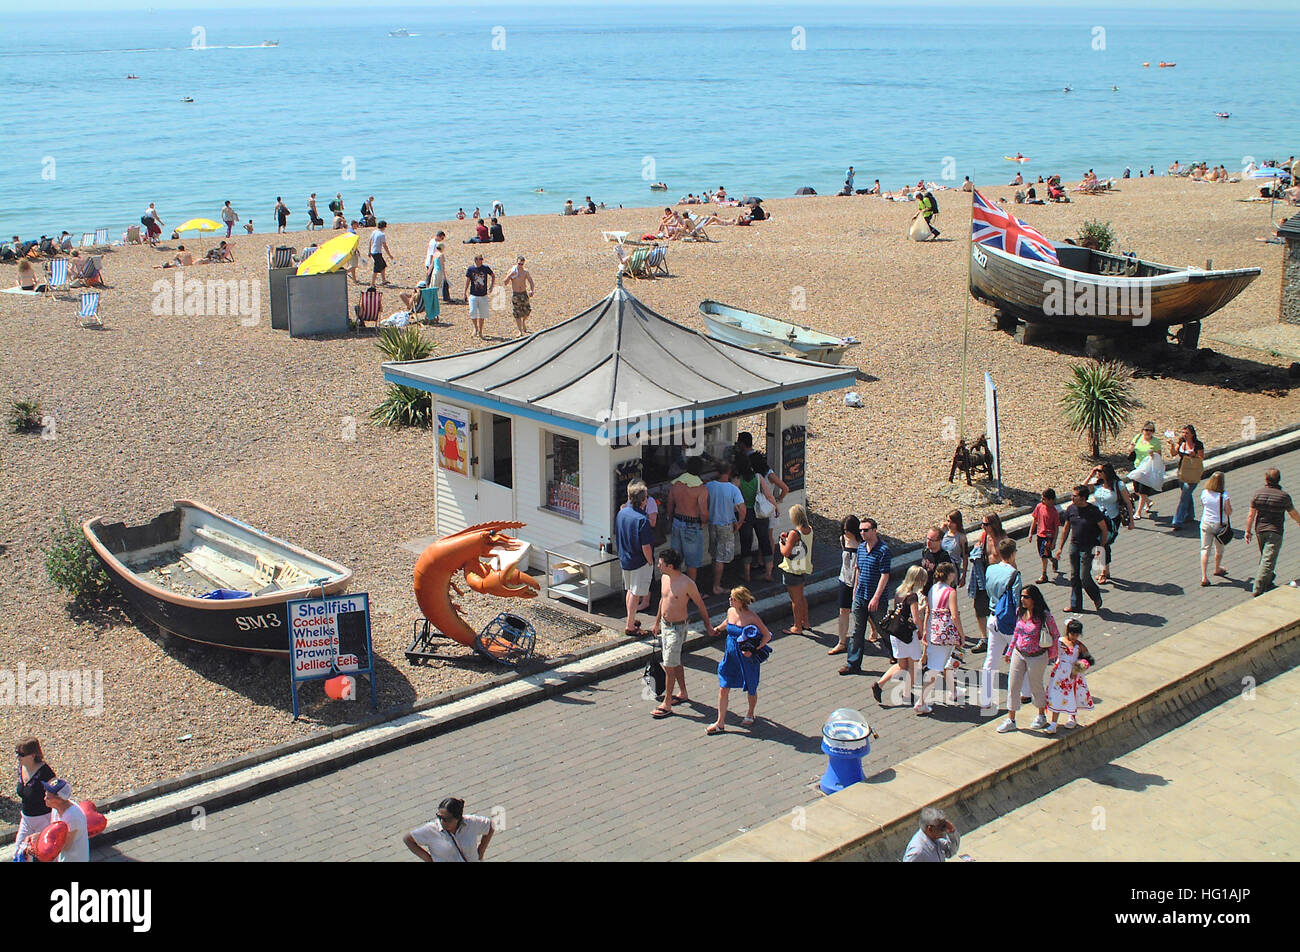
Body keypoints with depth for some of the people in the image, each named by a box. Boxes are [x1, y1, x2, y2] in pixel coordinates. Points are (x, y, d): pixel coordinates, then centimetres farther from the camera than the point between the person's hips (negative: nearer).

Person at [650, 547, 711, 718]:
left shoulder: (687, 583, -22)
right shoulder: (665, 578, 0)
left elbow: (700, 604, -10)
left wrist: (708, 625, 0)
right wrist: (657, 622, 23)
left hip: (677, 628, -7)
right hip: (665, 625, 7)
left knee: (669, 666, -5)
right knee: (675, 662, 19)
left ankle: (667, 704, 3)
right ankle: (683, 694, 34)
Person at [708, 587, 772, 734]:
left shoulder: (751, 616, -20)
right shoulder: (731, 611, -2)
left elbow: (767, 635, -14)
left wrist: (753, 650, -23)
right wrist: (718, 629, 42)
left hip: (747, 659, -5)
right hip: (730, 656, 5)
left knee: (751, 689, 15)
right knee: (723, 689, 1)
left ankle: (750, 715, 41)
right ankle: (720, 723, 10)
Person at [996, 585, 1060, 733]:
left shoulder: (1044, 616, -18)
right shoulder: (1020, 612, -1)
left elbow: (1055, 636, -7)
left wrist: (1051, 656, -2)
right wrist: (1010, 651, 16)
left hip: (1037, 658, -5)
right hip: (1018, 654, 5)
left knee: (1036, 687, 13)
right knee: (1013, 687, 6)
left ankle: (1041, 717, 37)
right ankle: (1010, 720, 17)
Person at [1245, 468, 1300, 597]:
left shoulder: (1258, 494, -4)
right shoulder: (1284, 496, -9)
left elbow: (1251, 515, -2)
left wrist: (1248, 531, 9)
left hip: (1260, 529, 4)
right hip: (1275, 532, -4)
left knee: (1264, 557, 23)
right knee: (1268, 560, -5)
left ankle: (1267, 581, 38)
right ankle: (1258, 588, -11)